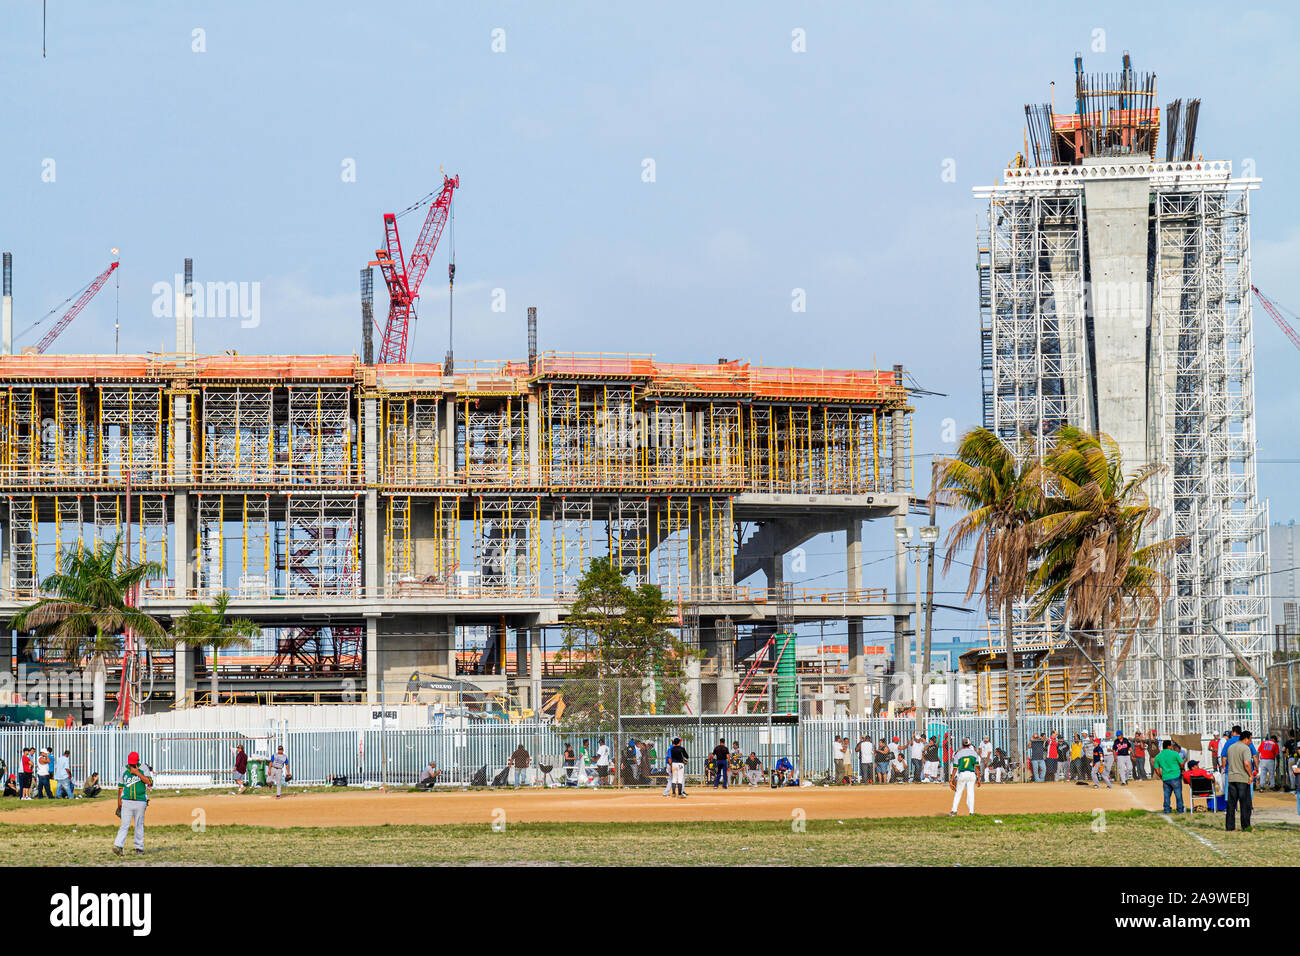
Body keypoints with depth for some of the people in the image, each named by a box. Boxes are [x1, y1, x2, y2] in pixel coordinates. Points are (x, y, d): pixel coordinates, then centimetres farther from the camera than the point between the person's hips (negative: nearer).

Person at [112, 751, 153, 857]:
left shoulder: (143, 769, 0)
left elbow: (149, 782, -14)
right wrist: (119, 802, 12)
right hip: (126, 801, 1)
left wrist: (137, 773, -17)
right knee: (124, 825, -9)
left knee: (139, 826, 5)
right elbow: (120, 787, 15)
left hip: (140, 802, -1)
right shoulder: (124, 771, 8)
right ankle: (118, 846, -17)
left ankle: (139, 848, 13)